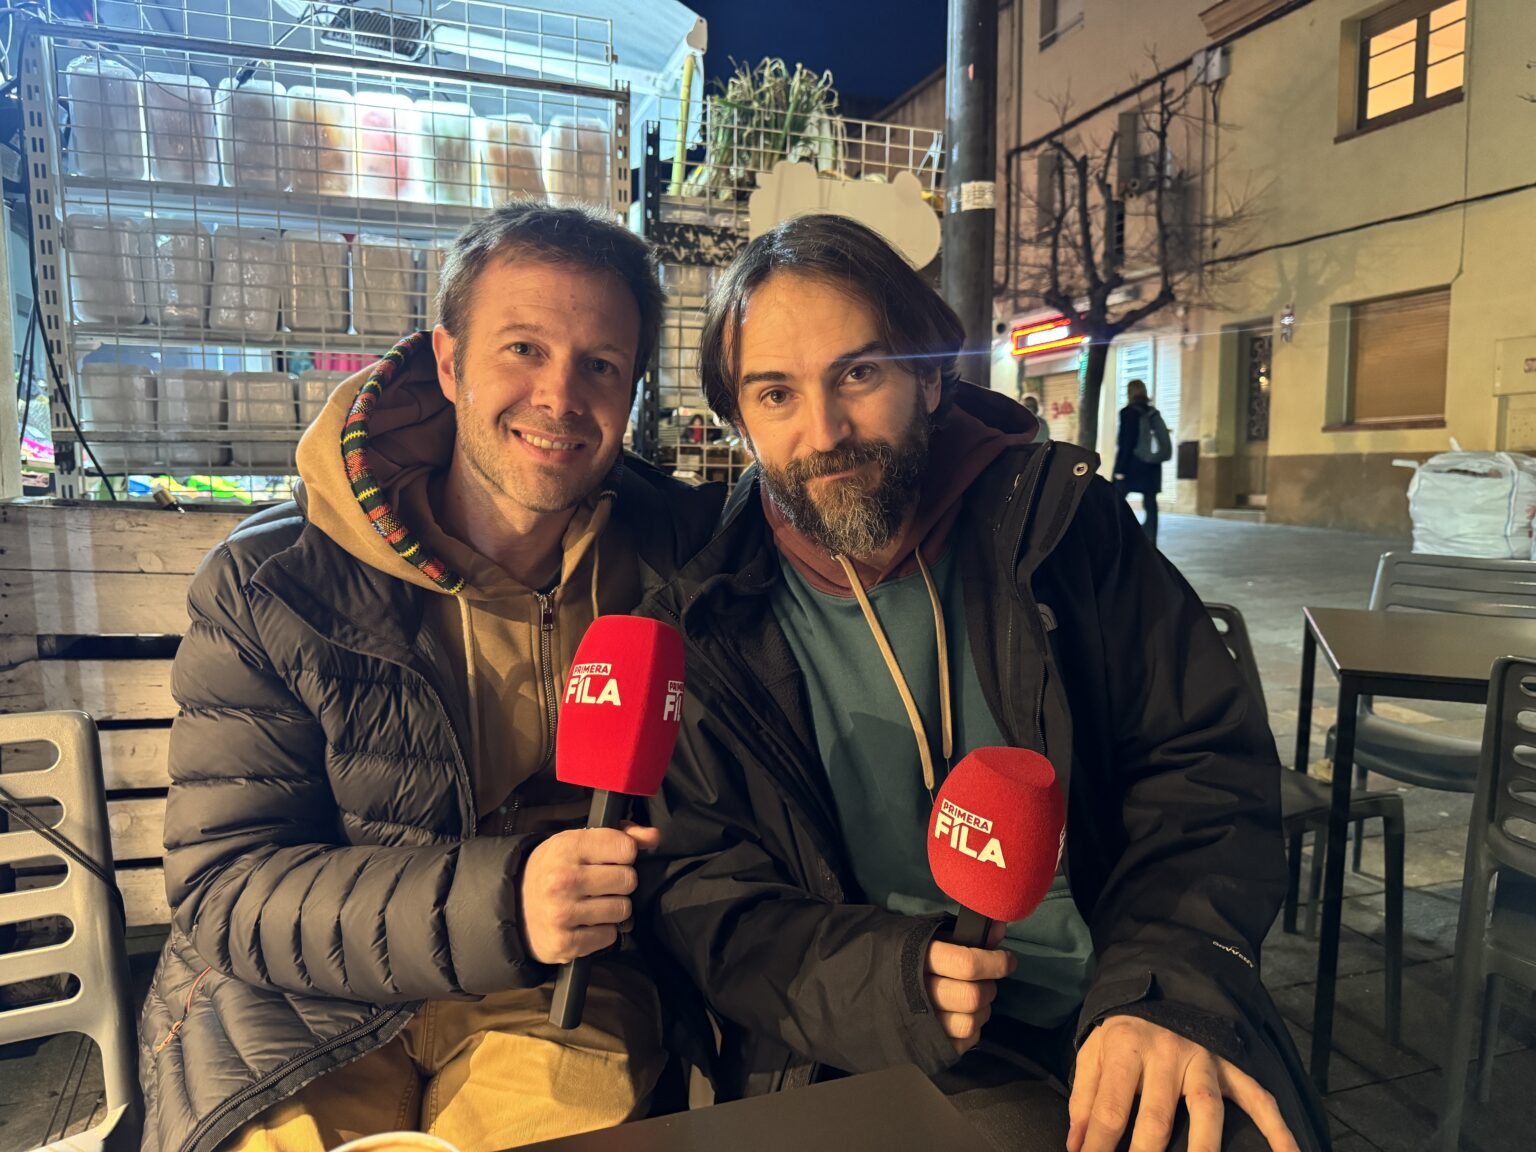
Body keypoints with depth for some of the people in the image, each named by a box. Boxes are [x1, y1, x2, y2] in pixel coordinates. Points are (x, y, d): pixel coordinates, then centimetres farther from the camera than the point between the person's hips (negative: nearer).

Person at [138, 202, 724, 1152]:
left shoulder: (678, 550, -3)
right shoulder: (269, 584, -8)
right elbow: (222, 888, -10)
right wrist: (494, 904, -25)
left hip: (560, 997, 1)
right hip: (300, 1012, 0)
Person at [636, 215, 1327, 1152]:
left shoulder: (1054, 521, 1)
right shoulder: (706, 619, -1)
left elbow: (1207, 761, 1)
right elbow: (693, 889, -1)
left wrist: (1168, 985, -15)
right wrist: (873, 978, -18)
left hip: (1117, 1032, 3)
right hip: (861, 1063, -2)